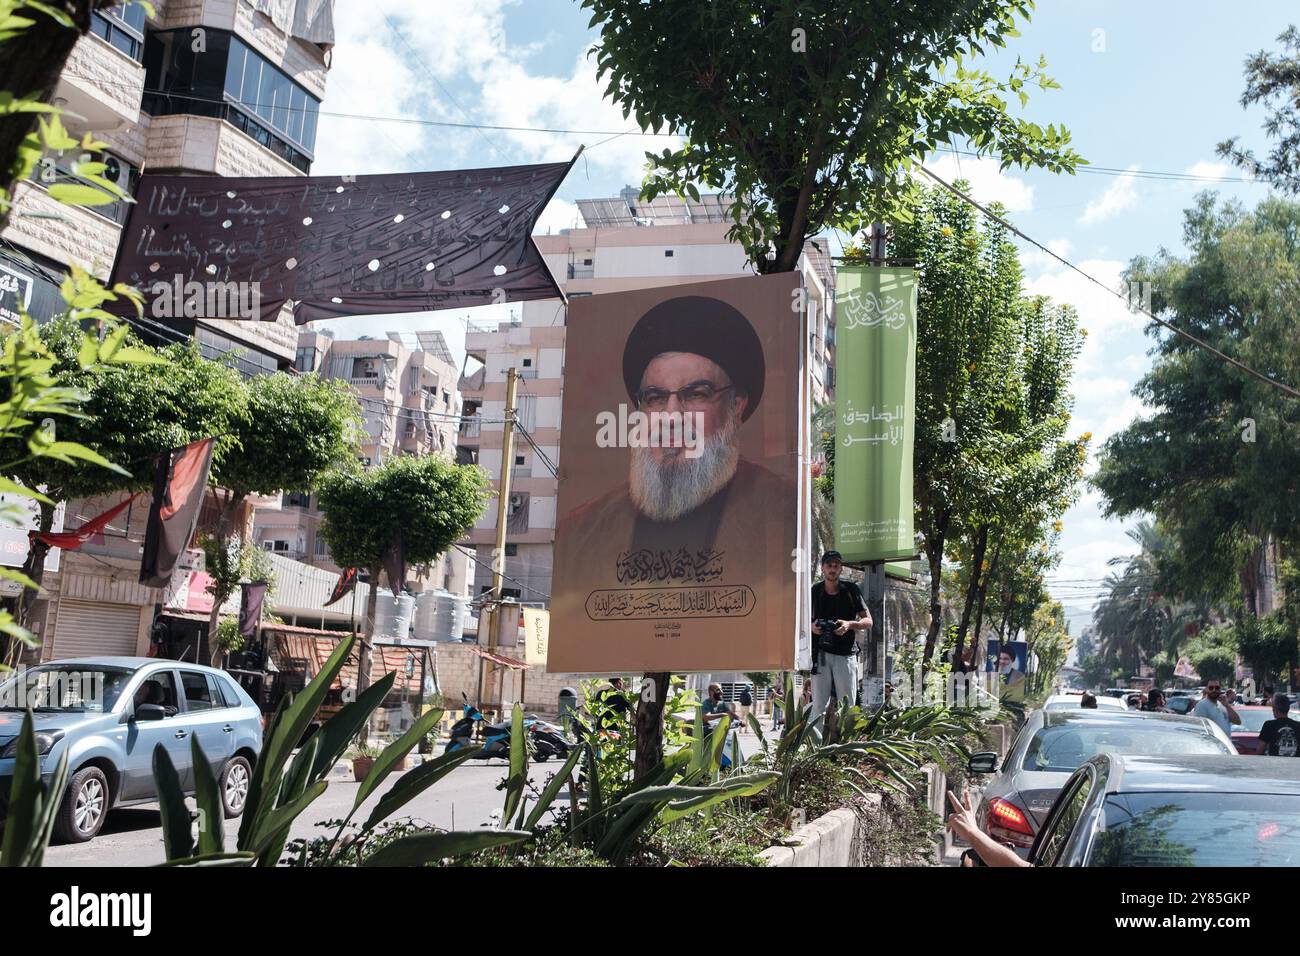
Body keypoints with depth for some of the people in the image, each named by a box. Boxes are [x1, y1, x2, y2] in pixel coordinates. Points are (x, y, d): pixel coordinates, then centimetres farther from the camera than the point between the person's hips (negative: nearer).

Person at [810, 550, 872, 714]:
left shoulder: (851, 590, 3)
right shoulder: (814, 591, 4)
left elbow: (868, 621, 4)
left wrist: (849, 624, -15)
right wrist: (811, 626, -11)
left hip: (846, 653, 0)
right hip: (821, 653, 0)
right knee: (819, 704, -3)